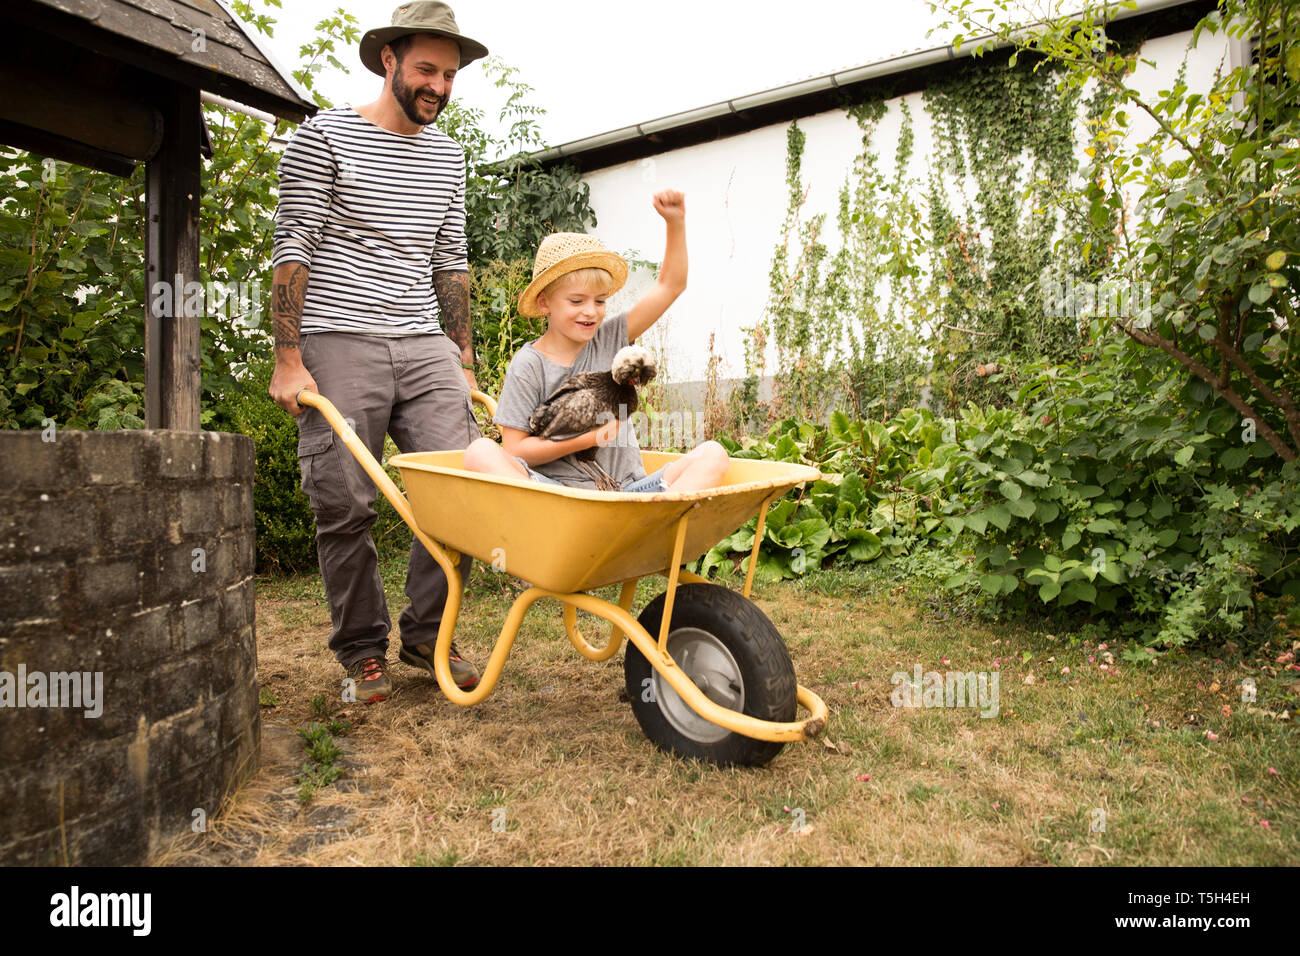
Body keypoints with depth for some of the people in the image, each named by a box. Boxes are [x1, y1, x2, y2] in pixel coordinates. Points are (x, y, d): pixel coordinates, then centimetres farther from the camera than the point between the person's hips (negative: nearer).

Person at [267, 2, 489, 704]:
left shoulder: (447, 155, 17)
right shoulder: (325, 136, 1)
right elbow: (292, 248, -3)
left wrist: (463, 358, 15)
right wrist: (288, 359, -10)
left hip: (425, 344, 5)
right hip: (340, 343, -4)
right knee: (345, 507, -3)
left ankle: (426, 633, 13)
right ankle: (362, 651, 15)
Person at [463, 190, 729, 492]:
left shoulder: (610, 339, 10)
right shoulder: (528, 365, -1)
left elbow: (670, 285, 11)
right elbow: (514, 451, -4)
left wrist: (676, 222, 0)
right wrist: (587, 438, -11)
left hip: (626, 488, 4)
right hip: (555, 488, -3)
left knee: (712, 454, -15)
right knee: (481, 452, -29)